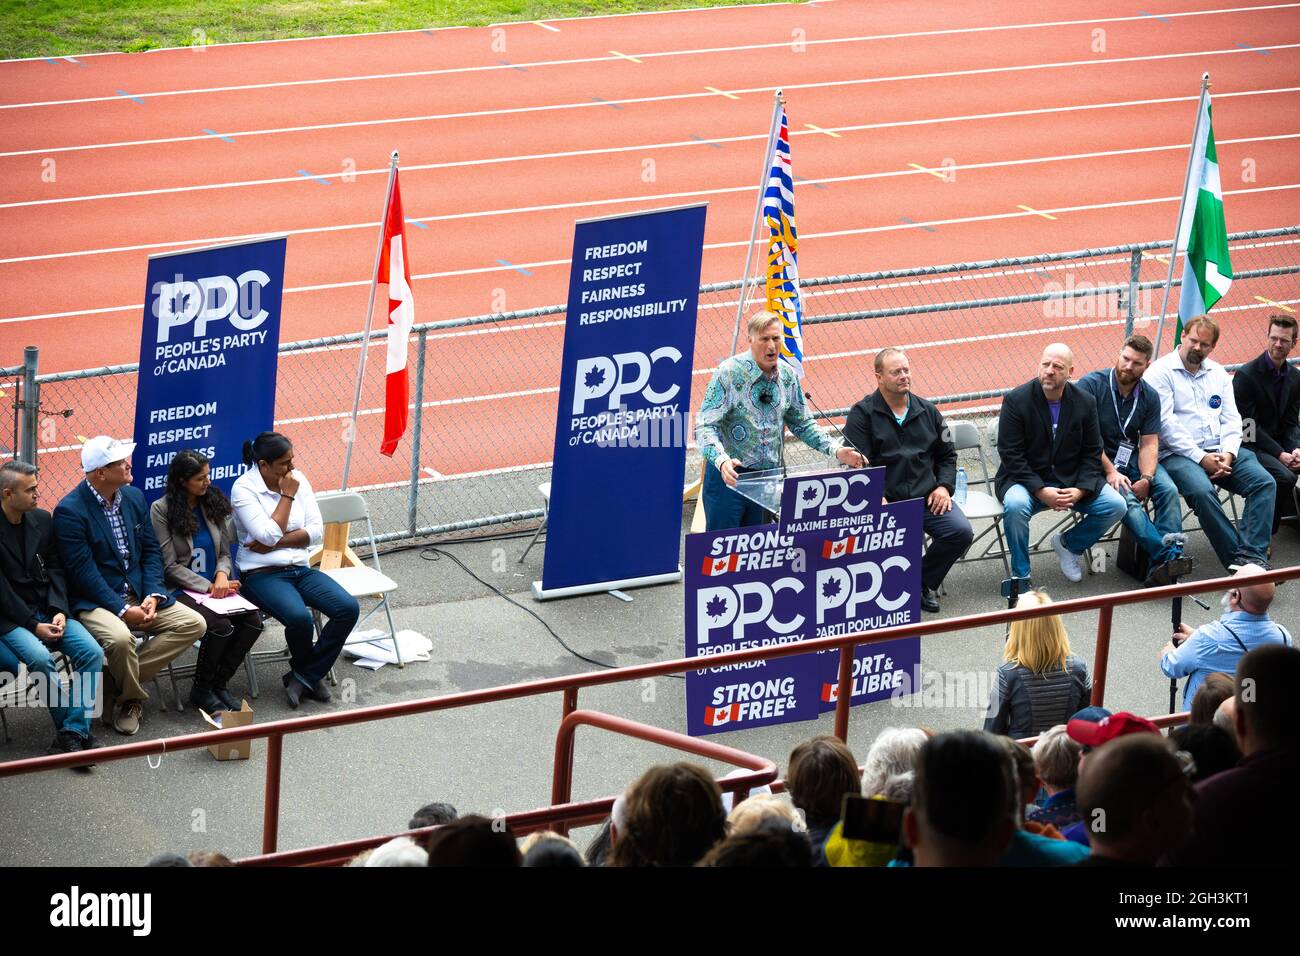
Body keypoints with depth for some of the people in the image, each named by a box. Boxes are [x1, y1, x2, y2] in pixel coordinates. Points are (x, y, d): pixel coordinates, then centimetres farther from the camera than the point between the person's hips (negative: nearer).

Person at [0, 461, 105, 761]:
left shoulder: (42, 519, 7)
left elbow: (54, 570, 7)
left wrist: (59, 611, -9)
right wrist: (34, 625, -18)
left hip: (48, 611, 5)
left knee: (92, 652, -19)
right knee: (40, 657, -33)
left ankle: (73, 732, -21)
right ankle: (72, 731, -19)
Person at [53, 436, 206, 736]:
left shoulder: (134, 497, 7)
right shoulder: (70, 510, -15)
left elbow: (151, 551, 9)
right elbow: (83, 571, -18)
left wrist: (153, 596, -8)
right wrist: (123, 610, -21)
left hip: (139, 594, 7)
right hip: (95, 601, -7)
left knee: (194, 624, -8)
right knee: (120, 638, -36)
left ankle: (116, 683, -6)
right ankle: (130, 698, -4)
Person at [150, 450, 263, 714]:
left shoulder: (213, 502, 10)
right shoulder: (161, 510, -6)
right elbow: (170, 566, -8)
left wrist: (222, 575, -9)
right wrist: (208, 587, -16)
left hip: (215, 586, 5)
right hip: (181, 590, -5)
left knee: (253, 620, -22)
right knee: (221, 625, -31)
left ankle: (218, 684, -4)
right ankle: (201, 690, -8)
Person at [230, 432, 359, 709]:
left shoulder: (298, 479, 7)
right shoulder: (244, 488, -9)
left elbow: (316, 531, 2)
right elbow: (269, 534, -18)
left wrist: (276, 542, -10)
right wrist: (287, 496, -11)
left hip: (301, 569, 6)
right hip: (262, 574, -6)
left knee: (348, 608, -18)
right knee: (299, 617, -34)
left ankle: (303, 676, -6)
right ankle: (310, 673, -1)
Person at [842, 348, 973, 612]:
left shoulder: (928, 411, 18)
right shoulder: (862, 414, 2)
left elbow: (947, 455, 26)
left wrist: (944, 486, 8)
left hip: (927, 496, 4)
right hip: (884, 500, -4)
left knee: (961, 531, -18)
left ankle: (924, 582, 6)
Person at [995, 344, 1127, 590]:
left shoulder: (1085, 402, 1)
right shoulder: (1016, 400, -10)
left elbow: (1092, 452, 5)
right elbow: (1011, 455, -13)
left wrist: (1080, 490, -13)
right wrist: (1041, 491, -22)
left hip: (1071, 480, 4)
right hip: (1026, 479, -4)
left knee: (1116, 505, -15)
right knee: (1015, 505, -36)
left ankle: (1068, 543, 13)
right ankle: (1020, 575, -15)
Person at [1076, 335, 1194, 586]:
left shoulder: (1149, 397, 7)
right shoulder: (1091, 385, -8)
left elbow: (1149, 443, 2)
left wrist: (1146, 478, -16)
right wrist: (1110, 471, -18)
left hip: (1132, 458, 4)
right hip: (1098, 462, -4)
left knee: (1168, 490, -23)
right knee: (1126, 500, -32)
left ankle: (1161, 566, -34)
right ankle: (1166, 555, -40)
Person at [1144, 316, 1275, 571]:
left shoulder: (1218, 373, 20)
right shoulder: (1161, 372, 1)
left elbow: (1231, 419, 14)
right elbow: (1165, 424, -9)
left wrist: (1228, 453, -7)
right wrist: (1201, 458, -15)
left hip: (1220, 451, 6)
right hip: (1178, 454, -5)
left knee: (1264, 482, -19)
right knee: (1202, 491, -36)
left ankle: (1252, 556, -29)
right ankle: (1236, 557, -28)